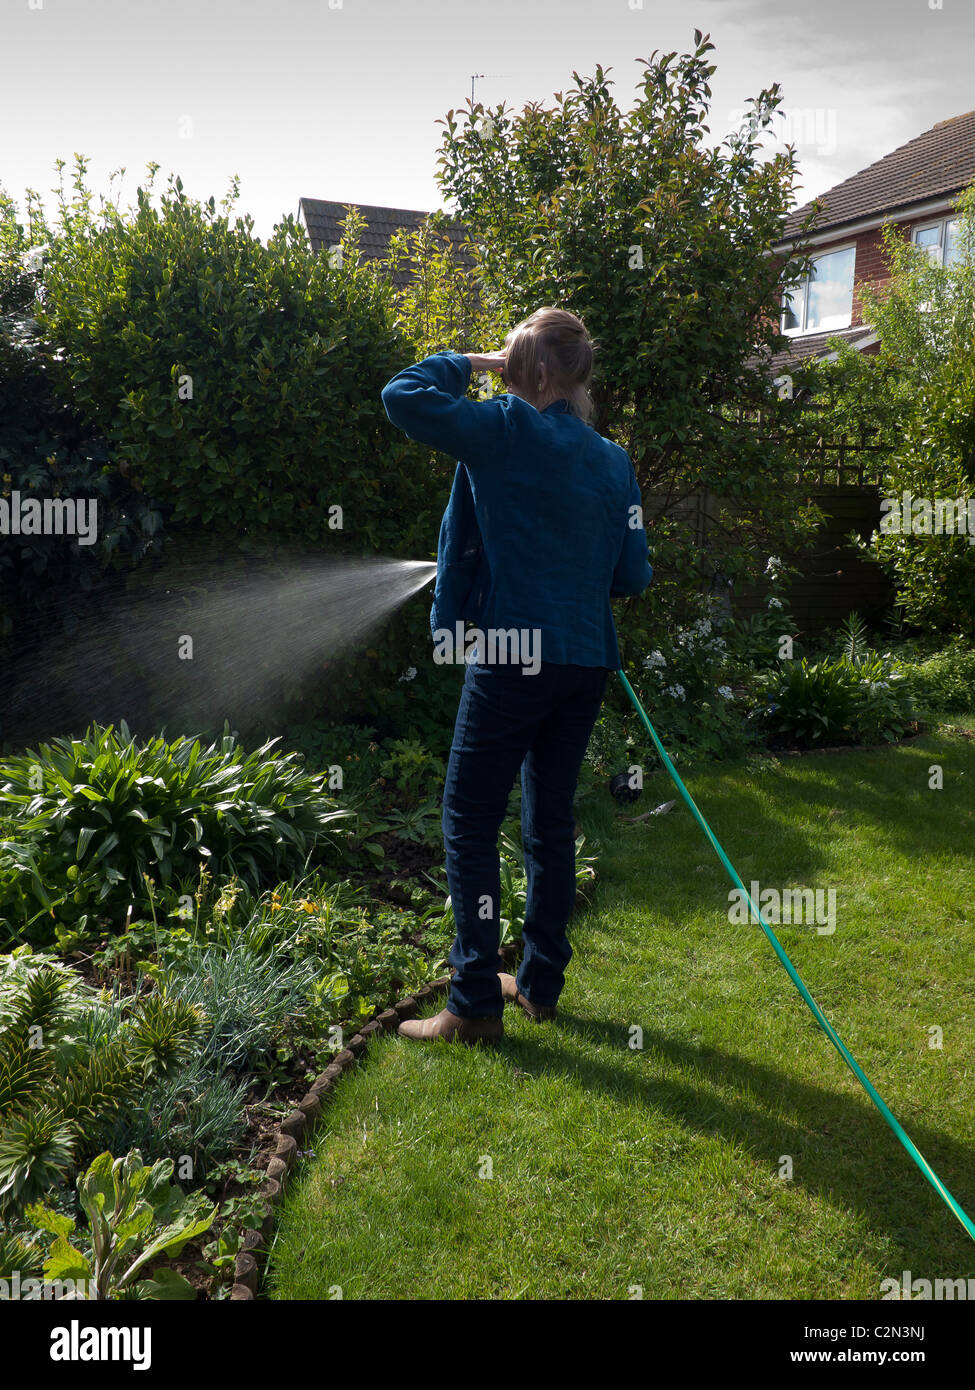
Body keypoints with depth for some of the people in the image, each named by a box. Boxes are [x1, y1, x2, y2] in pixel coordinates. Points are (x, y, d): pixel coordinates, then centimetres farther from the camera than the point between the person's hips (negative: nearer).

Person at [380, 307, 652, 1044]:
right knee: (552, 817, 15)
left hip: (513, 658, -7)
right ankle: (541, 982, 26)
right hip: (587, 659, 7)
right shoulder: (614, 461, 10)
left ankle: (475, 1005, 6)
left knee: (471, 822, 2)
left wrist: (473, 363, 4)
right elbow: (634, 574, 10)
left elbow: (403, 395, -8)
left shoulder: (507, 430, -8)